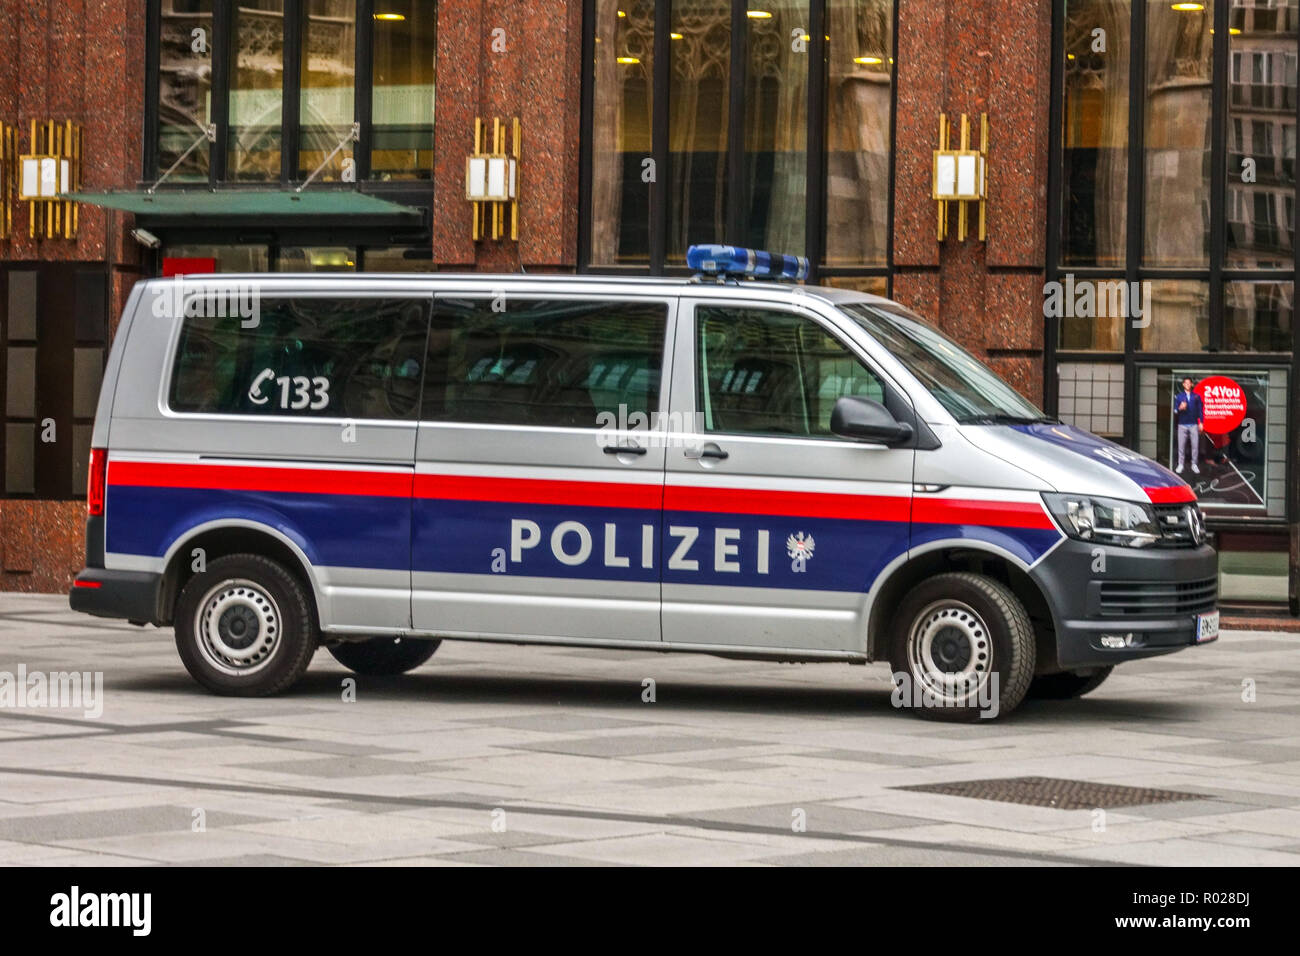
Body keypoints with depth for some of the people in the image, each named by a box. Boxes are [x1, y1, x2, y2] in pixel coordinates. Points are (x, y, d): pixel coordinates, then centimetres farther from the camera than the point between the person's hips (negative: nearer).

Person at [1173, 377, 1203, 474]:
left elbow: (1200, 410, 9)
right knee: (1181, 445, -2)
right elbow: (1175, 410, 5)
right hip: (1182, 425, 0)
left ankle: (1194, 464, 6)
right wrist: (1180, 408, -18)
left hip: (1194, 425, 0)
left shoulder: (1196, 396, 9)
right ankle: (1180, 465, 5)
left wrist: (1201, 422, 3)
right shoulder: (1179, 396, 7)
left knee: (1195, 445, -2)